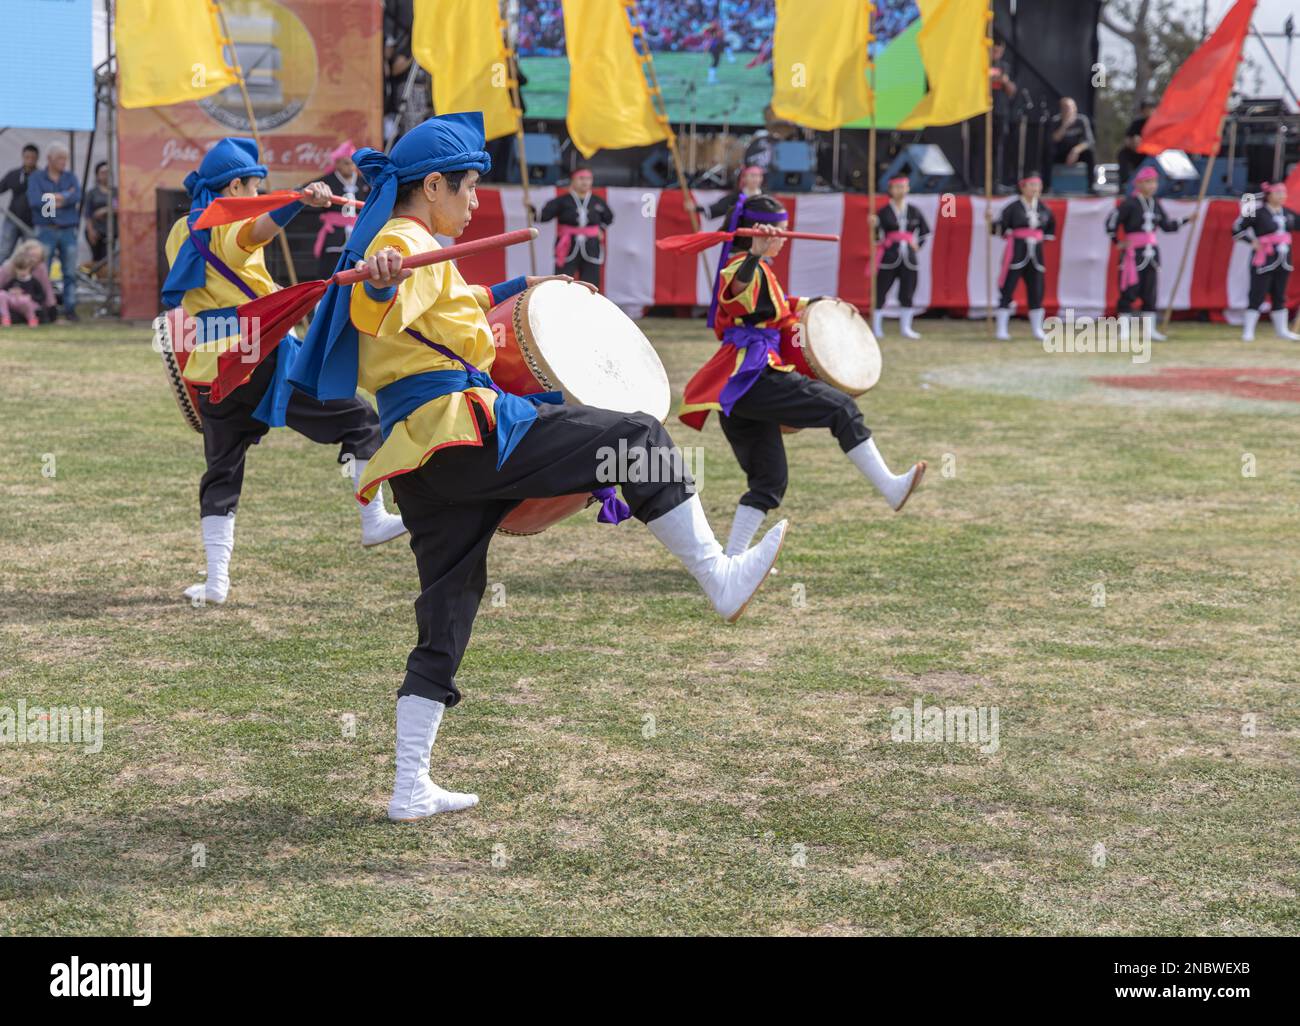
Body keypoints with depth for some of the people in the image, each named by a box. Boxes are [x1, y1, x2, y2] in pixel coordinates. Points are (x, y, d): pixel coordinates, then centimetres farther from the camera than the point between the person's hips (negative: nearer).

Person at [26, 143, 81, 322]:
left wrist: (53, 199, -10)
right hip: (46, 231, -2)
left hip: (68, 231, 2)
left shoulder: (70, 177, 12)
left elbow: (77, 196, -6)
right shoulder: (36, 177, 5)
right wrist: (66, 196, -6)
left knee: (70, 273, 0)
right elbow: (35, 200, -11)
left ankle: (70, 309, 5)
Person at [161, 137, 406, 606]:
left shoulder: (180, 233, 16)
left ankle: (216, 580, 5)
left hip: (210, 372, 7)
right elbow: (259, 229, -31)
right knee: (359, 421, 3)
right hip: (262, 361, -7)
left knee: (221, 471, 13)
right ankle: (373, 519, 0)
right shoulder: (231, 222, -5)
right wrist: (302, 200, -49)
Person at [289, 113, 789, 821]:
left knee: (445, 619, 9)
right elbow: (371, 317, -29)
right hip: (462, 425, -10)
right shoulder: (409, 244, -6)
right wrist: (379, 284, -51)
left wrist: (511, 290, 56)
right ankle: (722, 580, -6)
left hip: (421, 463, 10)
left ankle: (410, 789, 8)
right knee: (639, 440, -4)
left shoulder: (404, 246, 25)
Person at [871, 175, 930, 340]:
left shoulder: (913, 211, 9)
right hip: (889, 257, -3)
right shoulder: (884, 212, -2)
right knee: (880, 291, -3)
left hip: (908, 258, 3)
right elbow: (877, 236, -7)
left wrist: (918, 245, 10)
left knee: (907, 293, 4)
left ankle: (905, 328, 13)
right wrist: (874, 226, -26)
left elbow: (924, 231, 21)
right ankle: (876, 328, 4)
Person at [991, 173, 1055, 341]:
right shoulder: (1013, 207, -6)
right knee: (1008, 288, -5)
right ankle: (1002, 329, 0)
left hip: (1036, 252, 5)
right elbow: (1000, 228, -10)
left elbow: (1051, 224, 27)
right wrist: (991, 220, -26)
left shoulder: (1043, 208, 9)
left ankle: (1037, 329, 13)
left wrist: (1047, 238, 19)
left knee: (1037, 290, 4)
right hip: (1016, 251, -5)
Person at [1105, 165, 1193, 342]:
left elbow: (1167, 225, 15)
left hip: (1152, 252, 7)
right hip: (1133, 252, -7)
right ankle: (1124, 330, -1)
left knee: (1150, 292, 9)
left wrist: (1186, 220, 5)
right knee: (1130, 291, -6)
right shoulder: (1130, 203, -10)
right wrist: (1117, 242, -10)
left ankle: (1150, 329, 14)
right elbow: (1111, 222, -13)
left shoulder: (1155, 204, 12)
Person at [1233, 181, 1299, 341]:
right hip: (1264, 260, -6)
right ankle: (1248, 331, 3)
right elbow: (1237, 230, -8)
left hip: (1283, 261, 6)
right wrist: (1252, 241, -16)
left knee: (1280, 296, 13)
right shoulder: (1258, 212, -10)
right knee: (1258, 295, -5)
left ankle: (1281, 330, 23)